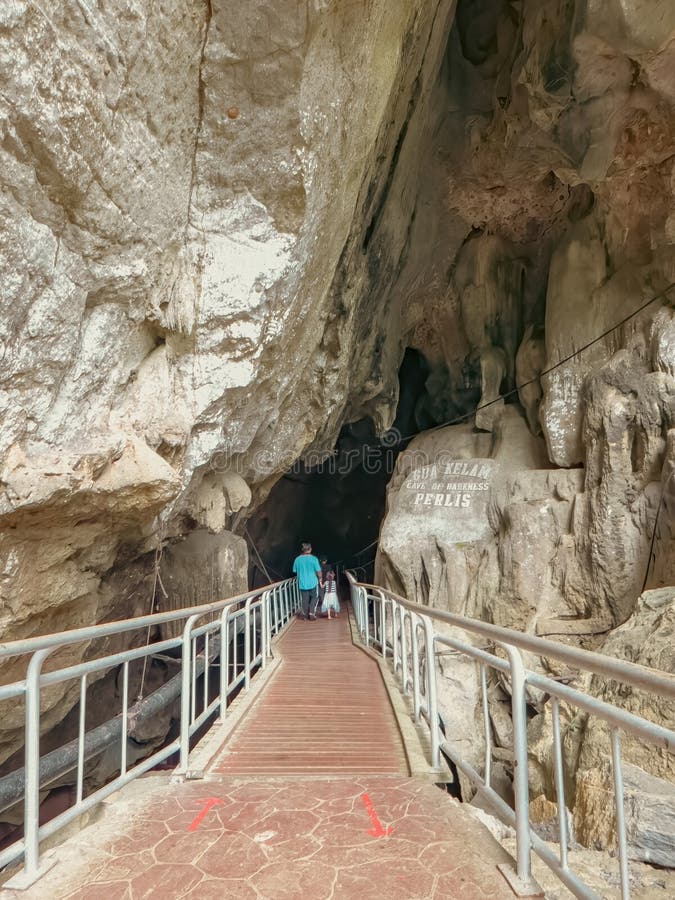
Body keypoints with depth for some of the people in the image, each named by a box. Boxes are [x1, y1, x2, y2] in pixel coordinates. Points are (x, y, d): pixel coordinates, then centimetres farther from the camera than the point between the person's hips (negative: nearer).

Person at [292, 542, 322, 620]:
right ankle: (311, 612, 5)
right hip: (313, 583, -2)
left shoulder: (297, 559, -5)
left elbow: (294, 571, 7)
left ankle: (305, 614, 16)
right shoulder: (313, 559, -13)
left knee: (305, 599, 12)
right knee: (313, 598, 15)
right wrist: (320, 579, 7)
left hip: (302, 583, 2)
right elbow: (318, 571, -9)